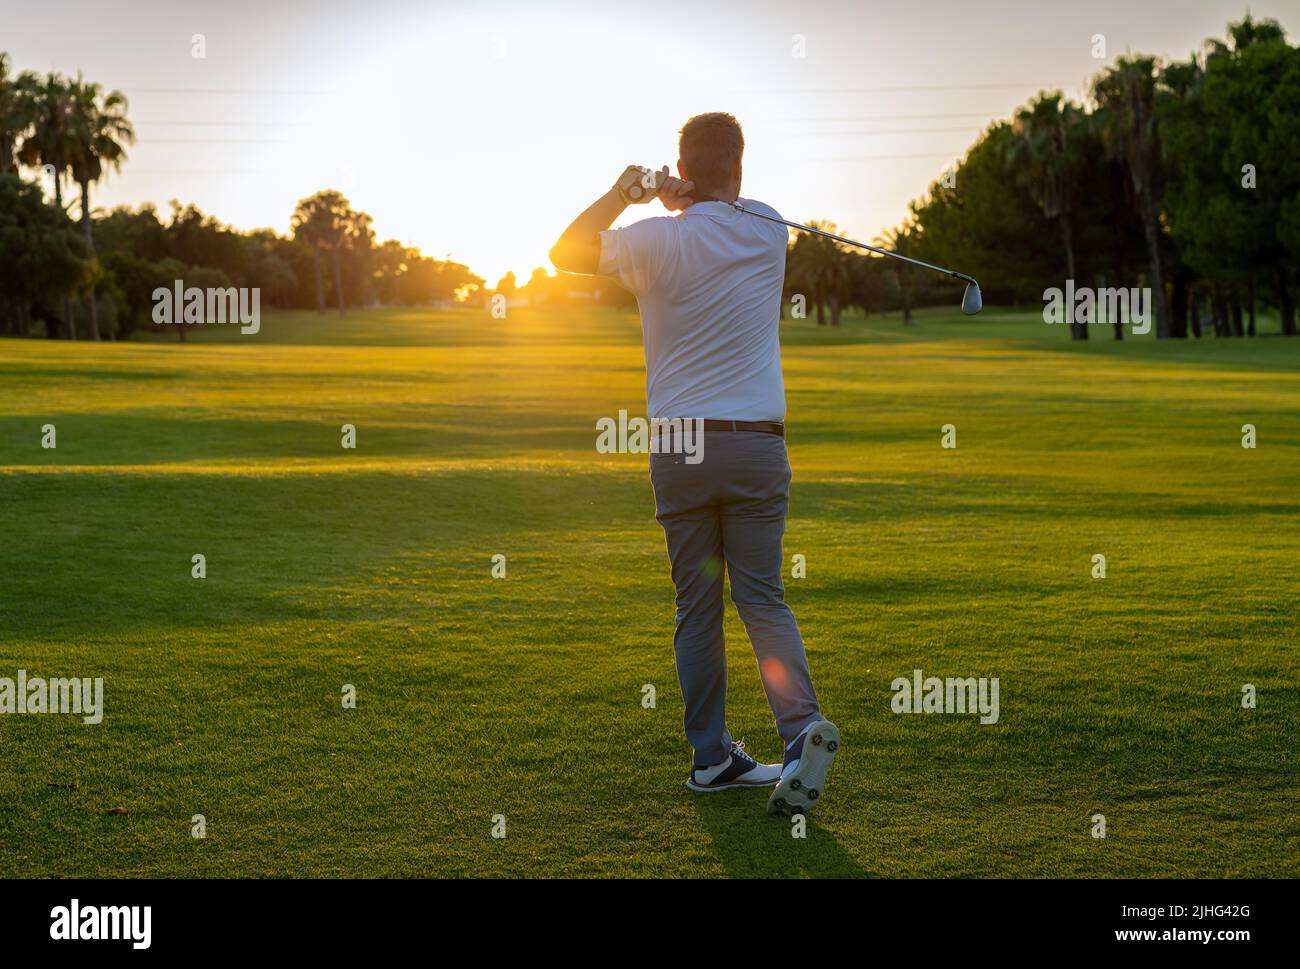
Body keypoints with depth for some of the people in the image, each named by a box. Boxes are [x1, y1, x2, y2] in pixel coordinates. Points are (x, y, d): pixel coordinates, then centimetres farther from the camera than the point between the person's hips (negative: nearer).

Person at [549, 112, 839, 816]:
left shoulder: (656, 241, -6)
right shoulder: (767, 229, 1)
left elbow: (565, 253, 10)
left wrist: (621, 193, 13)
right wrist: (681, 198, 12)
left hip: (679, 448, -1)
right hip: (756, 442, 1)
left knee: (696, 605, 7)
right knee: (762, 597, 2)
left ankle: (713, 757, 10)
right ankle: (802, 723, -19)